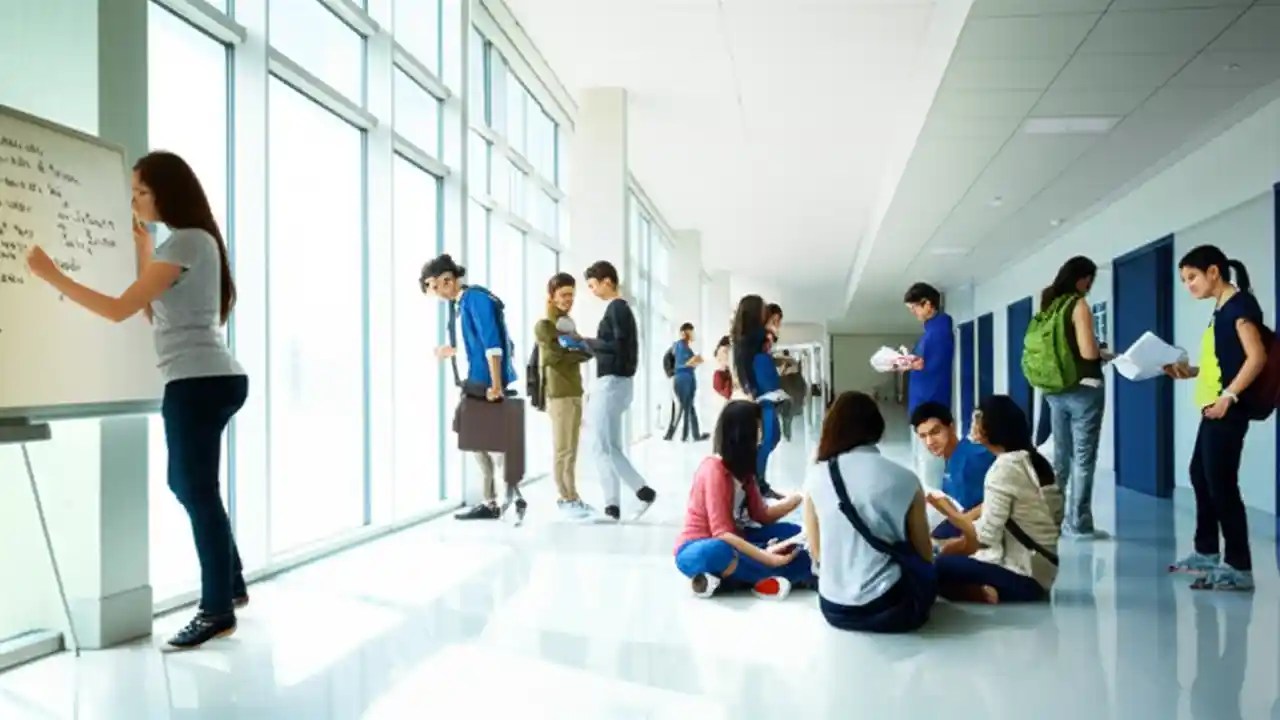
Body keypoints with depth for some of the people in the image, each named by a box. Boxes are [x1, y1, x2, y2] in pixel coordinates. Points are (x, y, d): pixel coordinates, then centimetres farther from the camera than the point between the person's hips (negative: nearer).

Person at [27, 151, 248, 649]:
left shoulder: (186, 242, -13)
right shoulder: (190, 242, 18)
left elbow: (119, 310, -18)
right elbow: (154, 314, 20)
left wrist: (51, 275, -12)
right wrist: (143, 250, 17)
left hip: (199, 382, -10)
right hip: (208, 381, 10)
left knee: (197, 492, -3)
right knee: (188, 485, 19)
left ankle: (218, 610, 7)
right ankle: (232, 585, 27)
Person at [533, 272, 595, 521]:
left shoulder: (568, 325, 21)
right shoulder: (543, 325, -5)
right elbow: (553, 357, -15)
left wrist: (584, 350, -1)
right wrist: (583, 352, -7)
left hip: (574, 393, 8)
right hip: (559, 395, -8)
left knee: (570, 451, 10)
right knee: (563, 451, -6)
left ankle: (571, 498, 14)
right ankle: (567, 500, -2)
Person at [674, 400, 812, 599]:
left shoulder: (742, 468, 5)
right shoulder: (714, 470, -22)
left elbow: (762, 515, 4)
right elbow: (721, 533, -28)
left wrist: (797, 499, -13)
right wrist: (766, 557, -35)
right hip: (698, 548, -9)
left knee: (791, 532, -3)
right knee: (716, 552, -43)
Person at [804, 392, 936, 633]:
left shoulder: (816, 477, -5)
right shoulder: (904, 479, -10)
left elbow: (817, 552, 3)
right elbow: (924, 555, 1)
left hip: (834, 608, 3)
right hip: (889, 607, -3)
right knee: (927, 574, 30)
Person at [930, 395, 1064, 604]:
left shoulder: (1004, 467, -17)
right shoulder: (1034, 460, 8)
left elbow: (986, 535, -21)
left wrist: (947, 509, -5)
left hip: (1023, 575, -9)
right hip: (1043, 570, 9)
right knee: (952, 550, 17)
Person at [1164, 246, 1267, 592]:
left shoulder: (1240, 303, -10)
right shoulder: (1221, 309, 17)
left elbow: (1256, 357, -19)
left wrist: (1229, 397, -22)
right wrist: (1190, 371, 10)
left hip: (1228, 409, -10)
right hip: (1213, 408, 10)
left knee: (1221, 483, -10)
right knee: (1200, 475, 16)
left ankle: (1239, 567, -4)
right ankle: (1207, 552, 28)